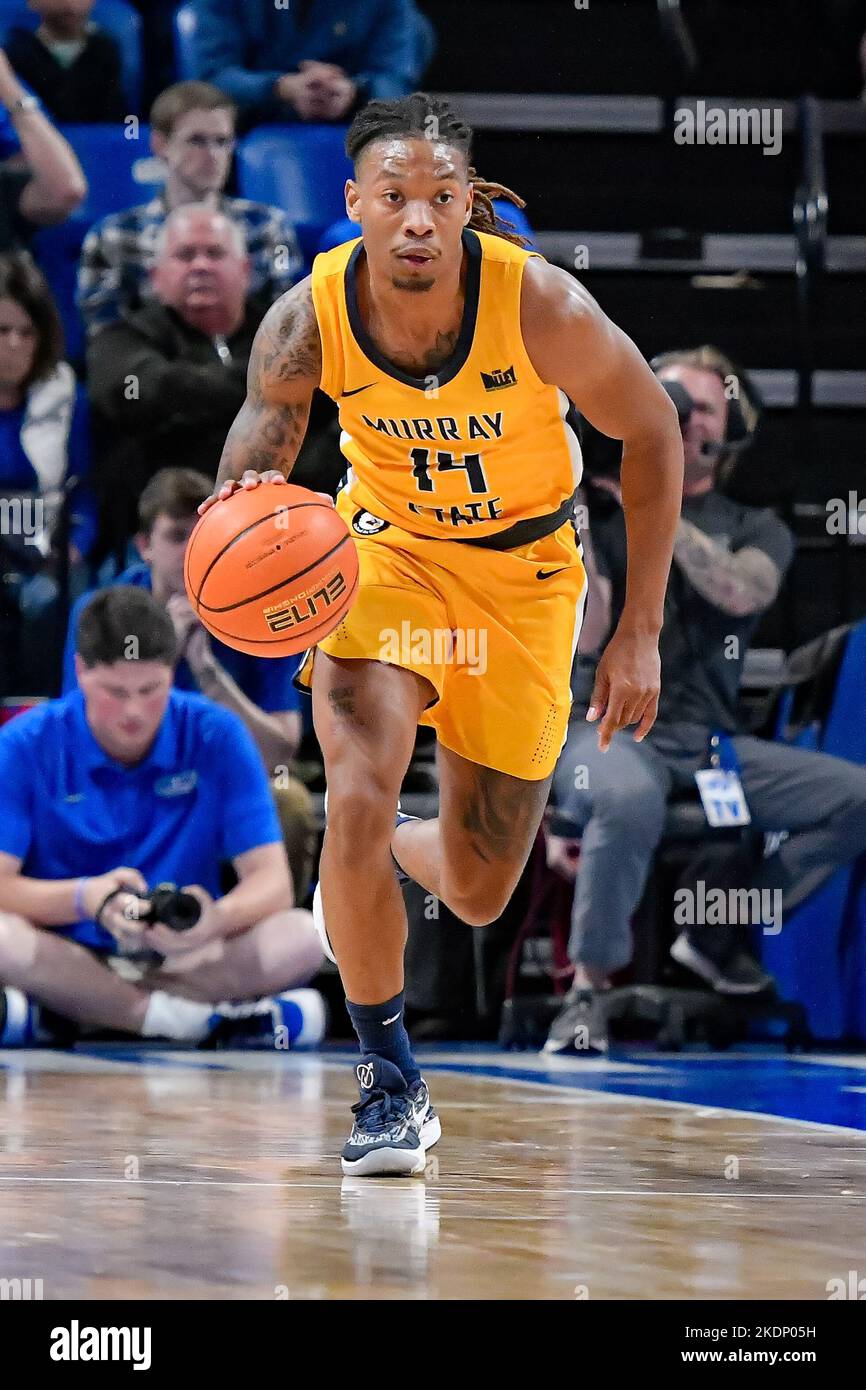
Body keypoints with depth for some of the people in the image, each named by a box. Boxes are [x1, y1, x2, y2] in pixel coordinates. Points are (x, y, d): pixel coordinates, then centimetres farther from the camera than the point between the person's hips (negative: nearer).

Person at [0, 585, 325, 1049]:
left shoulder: (216, 737, -2)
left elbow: (271, 881, -6)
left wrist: (218, 920, -30)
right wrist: (86, 898, -32)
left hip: (179, 957, 2)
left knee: (300, 937, -26)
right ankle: (205, 1021, -25)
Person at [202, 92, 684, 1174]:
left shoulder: (540, 305, -27)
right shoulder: (307, 322, -23)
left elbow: (652, 435, -11)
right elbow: (246, 488, -16)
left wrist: (641, 631, -12)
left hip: (523, 570, 0)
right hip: (385, 548, 0)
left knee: (479, 894, 3)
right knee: (357, 802, -25)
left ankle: (392, 854, 43)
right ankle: (389, 1080, -7)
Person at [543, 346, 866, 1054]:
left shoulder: (756, 530, 17)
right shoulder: (598, 513, 10)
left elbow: (741, 594, -9)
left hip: (713, 742, 4)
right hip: (609, 729, -4)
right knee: (629, 799, -41)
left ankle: (721, 929, 0)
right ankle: (588, 989, -24)